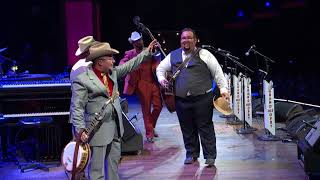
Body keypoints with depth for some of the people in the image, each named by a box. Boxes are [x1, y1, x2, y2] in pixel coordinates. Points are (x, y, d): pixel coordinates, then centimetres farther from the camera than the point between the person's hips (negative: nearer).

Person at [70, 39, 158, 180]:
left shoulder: (112, 72, 7)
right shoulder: (82, 80, -15)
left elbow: (129, 65, 19)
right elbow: (77, 108, -14)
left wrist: (147, 52, 18)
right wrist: (80, 130, -21)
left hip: (116, 126, 8)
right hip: (98, 129, -8)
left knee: (114, 161, 18)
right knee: (97, 167, -2)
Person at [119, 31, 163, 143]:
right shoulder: (130, 54, 1)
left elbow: (157, 63, 6)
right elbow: (122, 64, -12)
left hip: (154, 82, 3)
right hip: (142, 84, -3)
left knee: (158, 106, 5)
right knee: (146, 109, 2)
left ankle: (151, 127, 29)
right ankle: (149, 133, 13)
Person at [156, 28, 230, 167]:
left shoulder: (204, 54, 0)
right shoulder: (173, 56, 11)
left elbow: (217, 72, -1)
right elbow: (161, 68, 23)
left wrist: (223, 89, -9)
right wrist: (161, 79, 2)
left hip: (202, 99, -3)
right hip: (181, 100, 4)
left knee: (205, 127, -1)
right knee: (187, 129, 10)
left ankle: (210, 156, 5)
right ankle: (191, 154, 24)